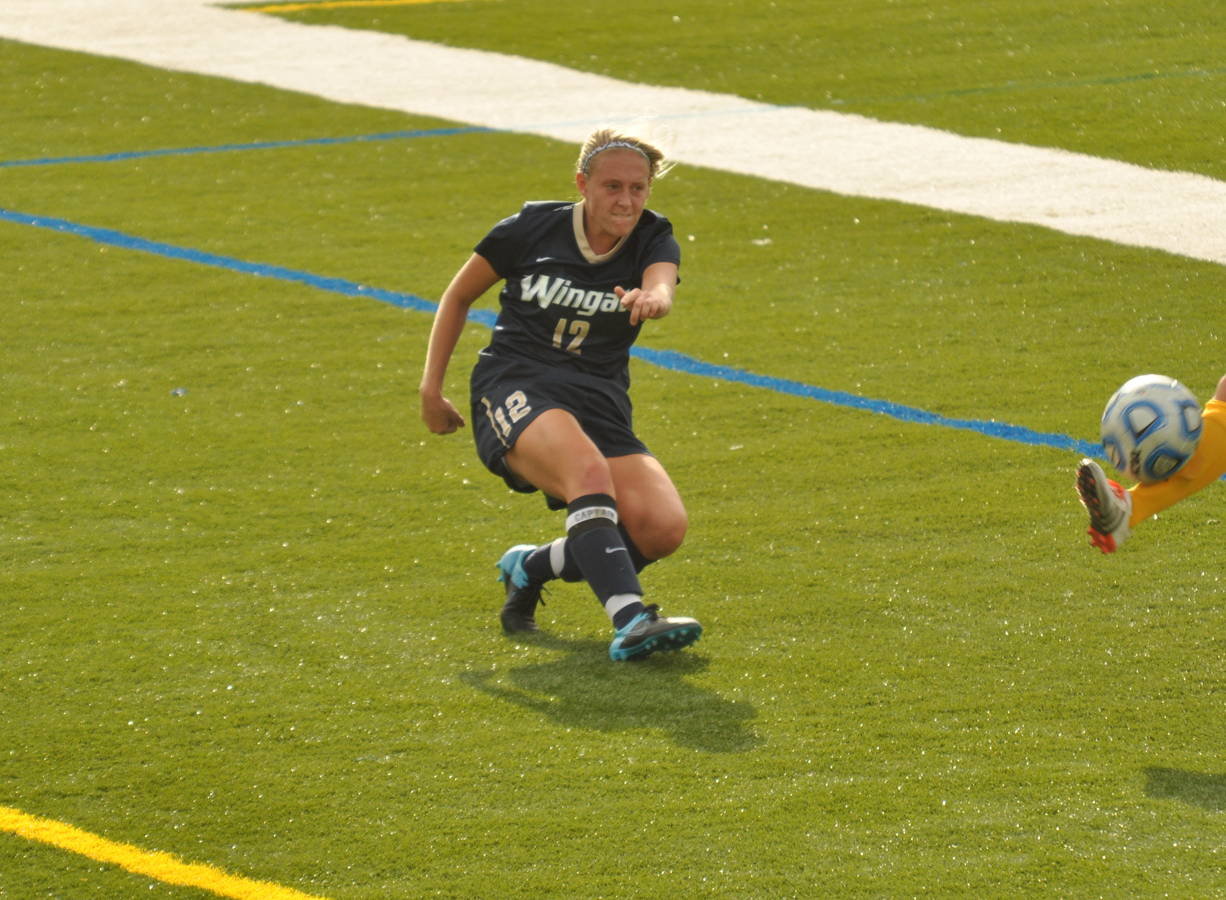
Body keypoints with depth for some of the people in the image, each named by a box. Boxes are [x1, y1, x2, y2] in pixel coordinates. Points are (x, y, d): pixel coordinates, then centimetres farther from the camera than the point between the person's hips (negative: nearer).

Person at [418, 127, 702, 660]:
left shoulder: (653, 240, 2)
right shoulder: (532, 229, 0)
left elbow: (662, 288, -23)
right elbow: (459, 295, 14)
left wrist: (650, 300, -48)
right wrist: (431, 387, 9)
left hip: (601, 407, 4)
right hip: (514, 391, -4)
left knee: (663, 529, -19)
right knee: (590, 473, -37)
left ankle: (532, 567, 6)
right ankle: (630, 622, -51)